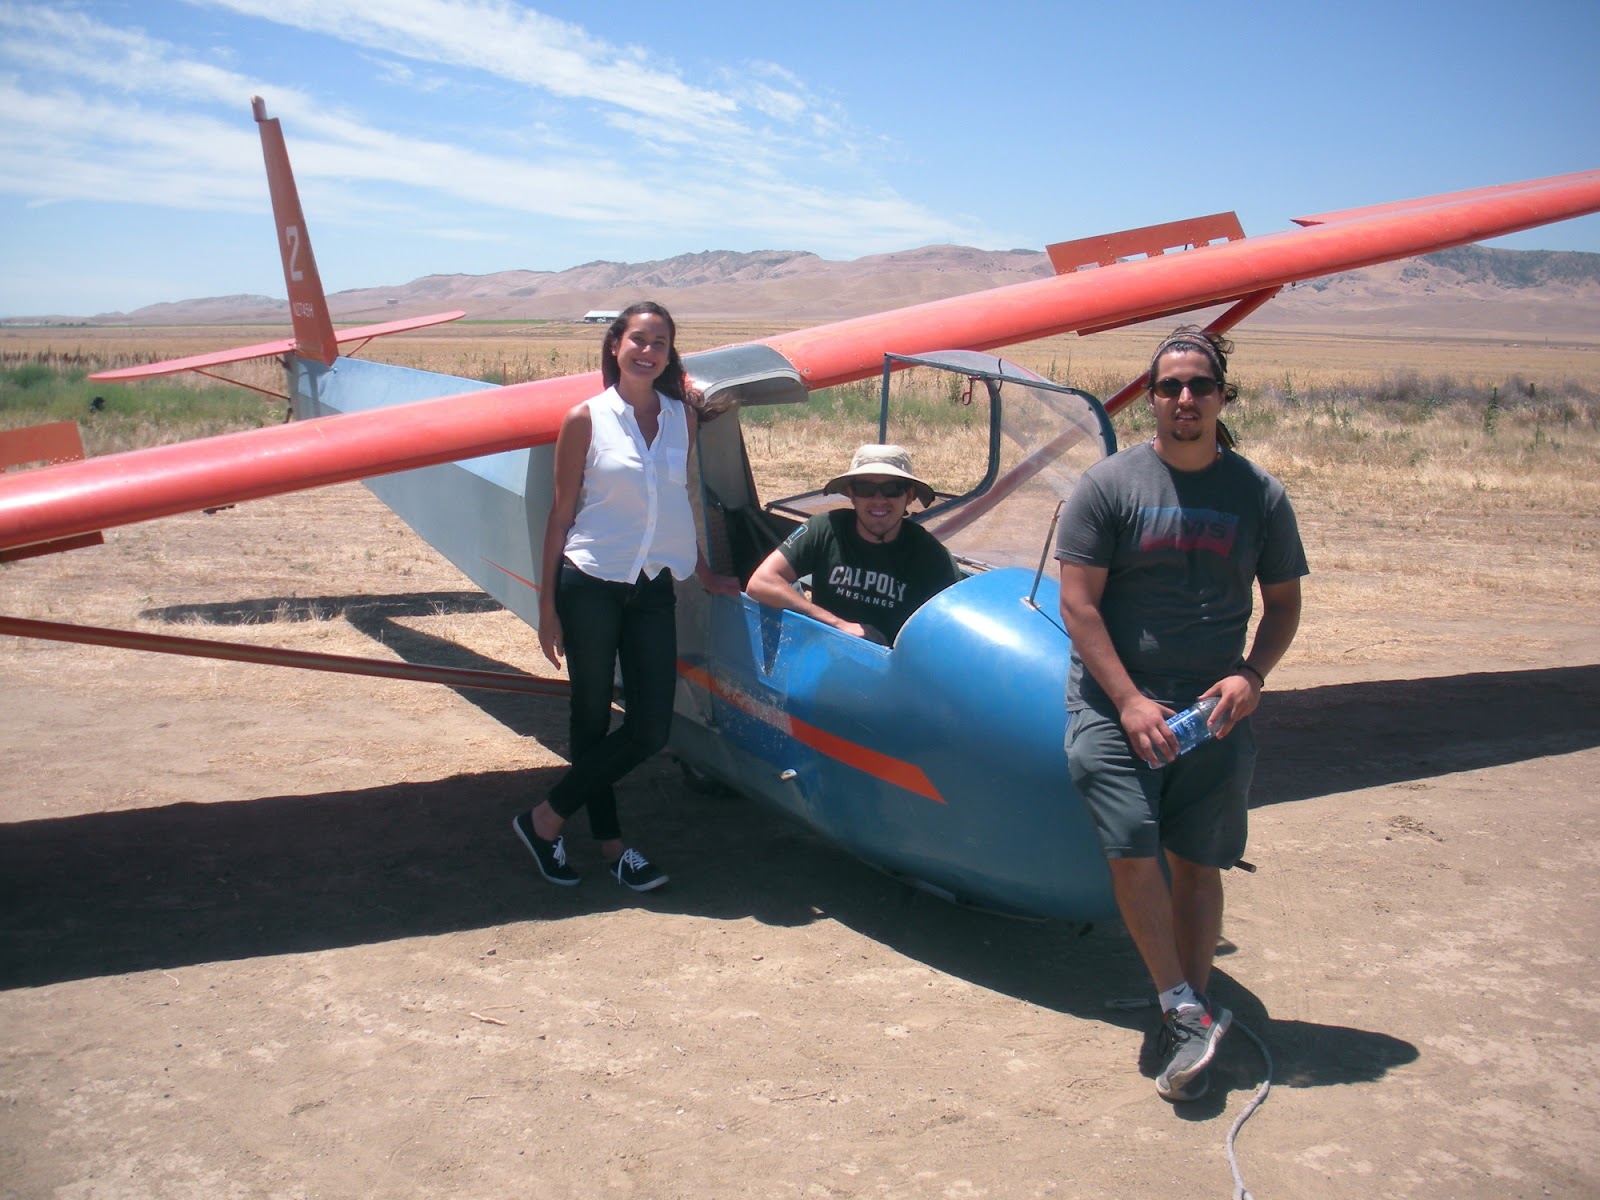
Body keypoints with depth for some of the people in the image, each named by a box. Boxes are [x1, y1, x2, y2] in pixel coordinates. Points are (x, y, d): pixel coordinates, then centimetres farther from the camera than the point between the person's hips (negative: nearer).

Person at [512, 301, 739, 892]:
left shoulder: (681, 417, 7)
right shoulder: (586, 419, -4)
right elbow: (562, 512, -2)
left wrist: (702, 571, 19)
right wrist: (547, 606, -3)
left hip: (653, 589, 4)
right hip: (589, 585, -4)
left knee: (651, 730, 1)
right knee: (593, 718, 6)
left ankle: (548, 817, 18)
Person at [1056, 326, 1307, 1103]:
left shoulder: (1258, 494, 4)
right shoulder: (1110, 485, -4)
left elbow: (1283, 602, 12)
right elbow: (1078, 604, -7)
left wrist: (1251, 675, -7)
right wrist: (1129, 702, -14)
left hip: (1214, 709, 2)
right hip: (1116, 702, -2)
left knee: (1199, 863, 6)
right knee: (1132, 852, -12)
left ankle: (1188, 1021, 19)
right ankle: (1187, 1012, 3)